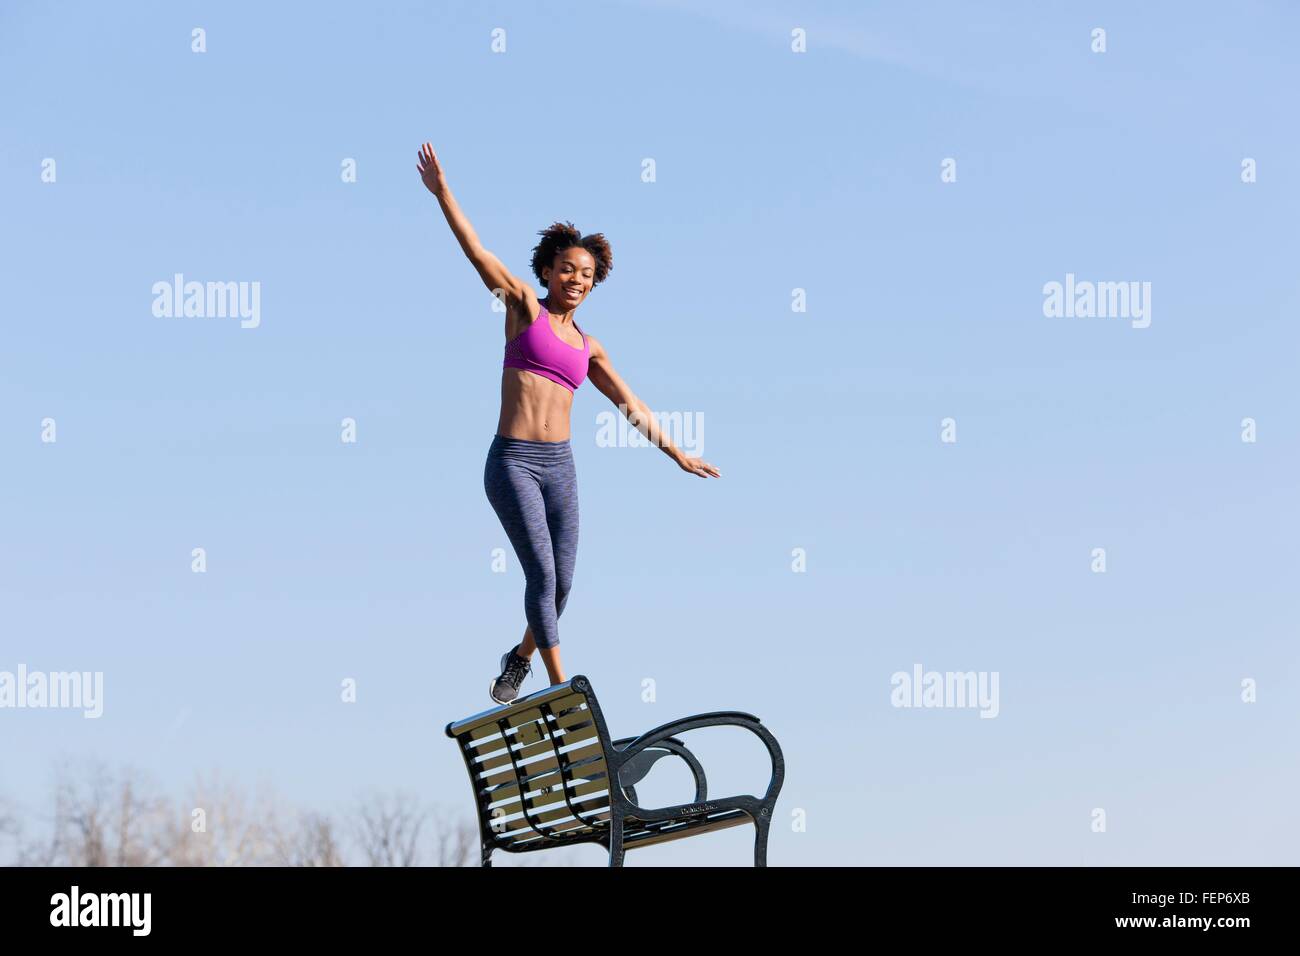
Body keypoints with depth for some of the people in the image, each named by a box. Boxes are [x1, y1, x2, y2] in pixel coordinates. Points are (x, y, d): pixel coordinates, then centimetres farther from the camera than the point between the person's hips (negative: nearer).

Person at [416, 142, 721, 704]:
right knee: (542, 573, -13)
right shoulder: (524, 307, 3)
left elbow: (631, 406, 22)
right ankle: (560, 687, -6)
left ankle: (521, 657, 33)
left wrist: (677, 455, 23)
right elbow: (478, 253, -6)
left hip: (559, 466, 5)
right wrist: (442, 193, -16)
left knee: (561, 583, 5)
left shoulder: (588, 347, 15)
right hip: (512, 462, -5)